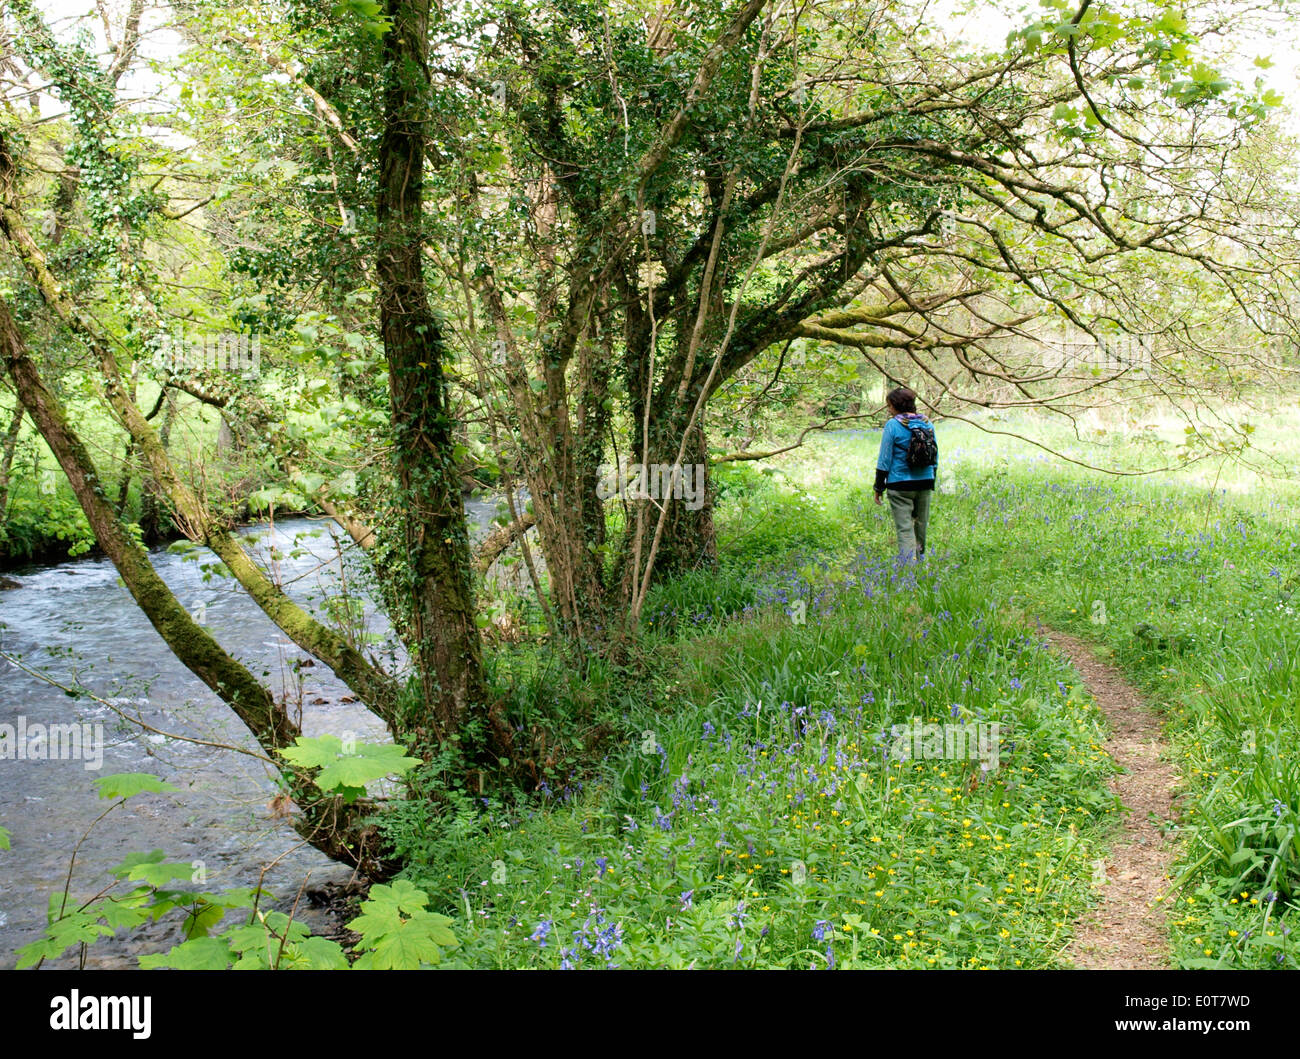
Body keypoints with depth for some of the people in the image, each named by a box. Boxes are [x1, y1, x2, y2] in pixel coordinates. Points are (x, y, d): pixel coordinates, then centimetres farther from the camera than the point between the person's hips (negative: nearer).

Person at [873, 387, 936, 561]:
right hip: (925, 483, 5)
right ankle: (919, 557, 27)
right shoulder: (928, 424, 7)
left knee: (904, 527, -4)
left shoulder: (892, 425, -9)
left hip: (900, 484, -5)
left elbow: (885, 459, -8)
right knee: (921, 525, 16)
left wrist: (879, 487, -1)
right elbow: (934, 458, 13)